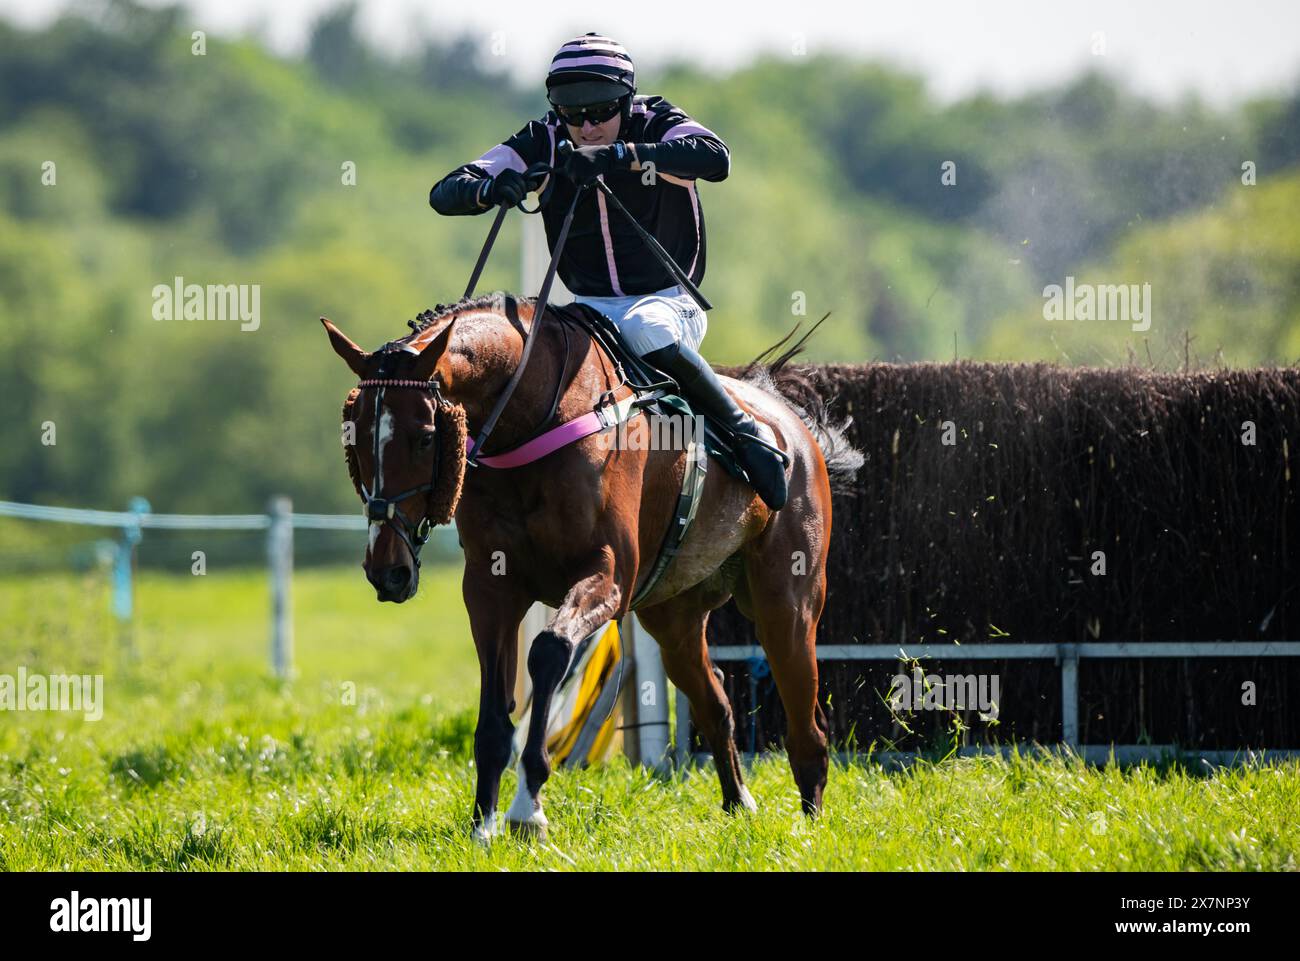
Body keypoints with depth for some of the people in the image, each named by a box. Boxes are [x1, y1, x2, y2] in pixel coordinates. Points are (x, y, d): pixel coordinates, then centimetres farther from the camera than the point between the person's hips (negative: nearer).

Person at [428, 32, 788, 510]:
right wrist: (489, 190, -35)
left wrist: (621, 155, -44)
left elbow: (715, 158, -33)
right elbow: (445, 193, -9)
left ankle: (745, 430, -24)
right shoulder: (542, 144, -3)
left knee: (647, 331, -37)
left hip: (666, 302, -4)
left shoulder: (657, 126, -10)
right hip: (591, 306, 4)